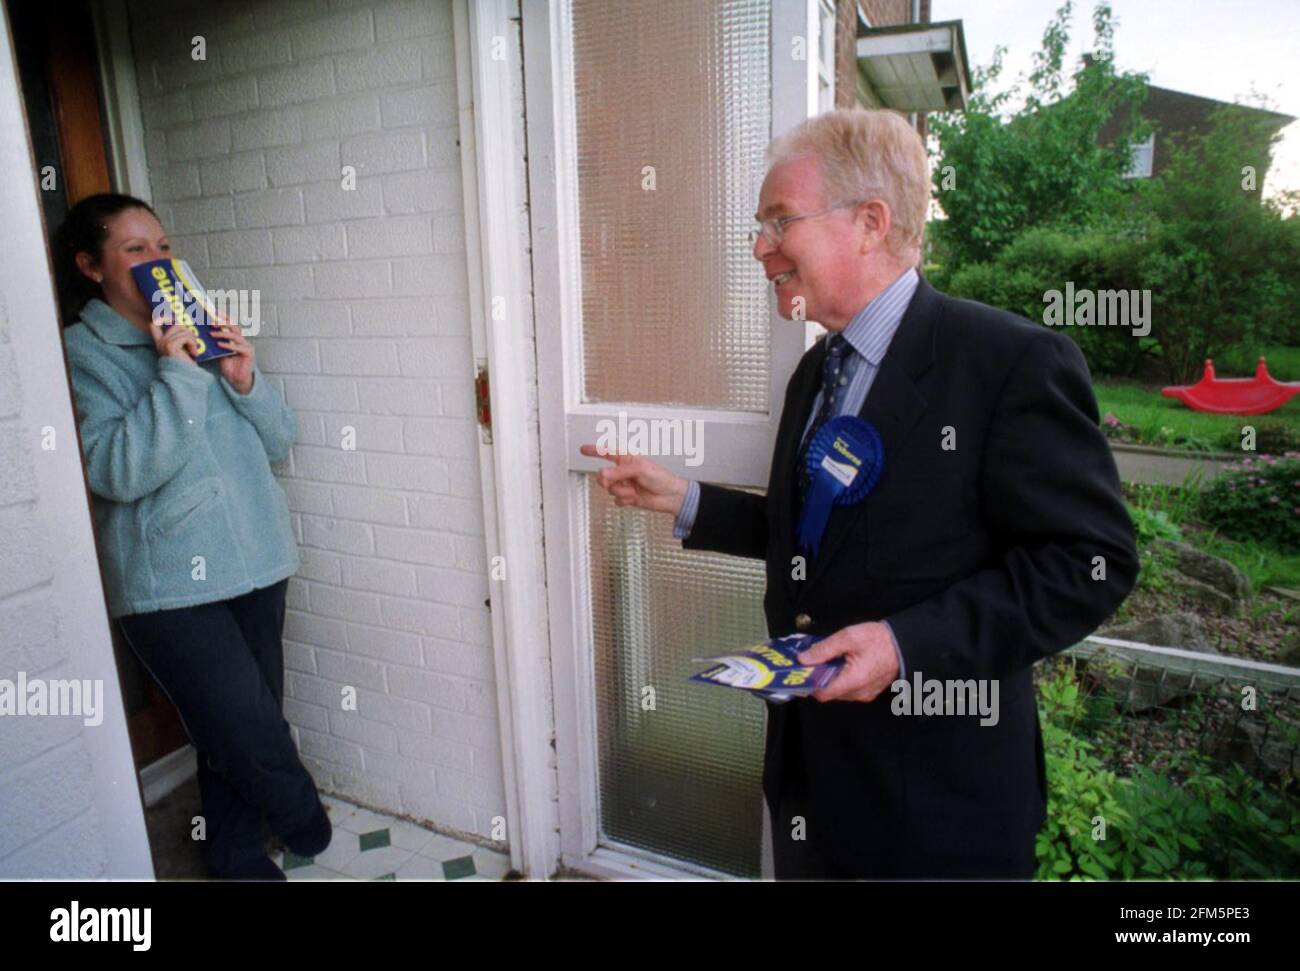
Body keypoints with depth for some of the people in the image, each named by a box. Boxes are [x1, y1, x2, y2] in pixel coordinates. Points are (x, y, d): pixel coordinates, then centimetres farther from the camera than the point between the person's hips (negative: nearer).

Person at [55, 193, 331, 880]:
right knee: (254, 738, -5)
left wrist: (244, 381, -8)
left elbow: (279, 441, 9)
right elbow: (118, 472, -17)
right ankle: (305, 823, 25)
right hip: (171, 584, -5)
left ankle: (236, 853, 37)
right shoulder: (81, 352, -4)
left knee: (233, 729, 14)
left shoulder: (203, 334, 11)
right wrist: (176, 374, -20)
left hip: (253, 561, 5)